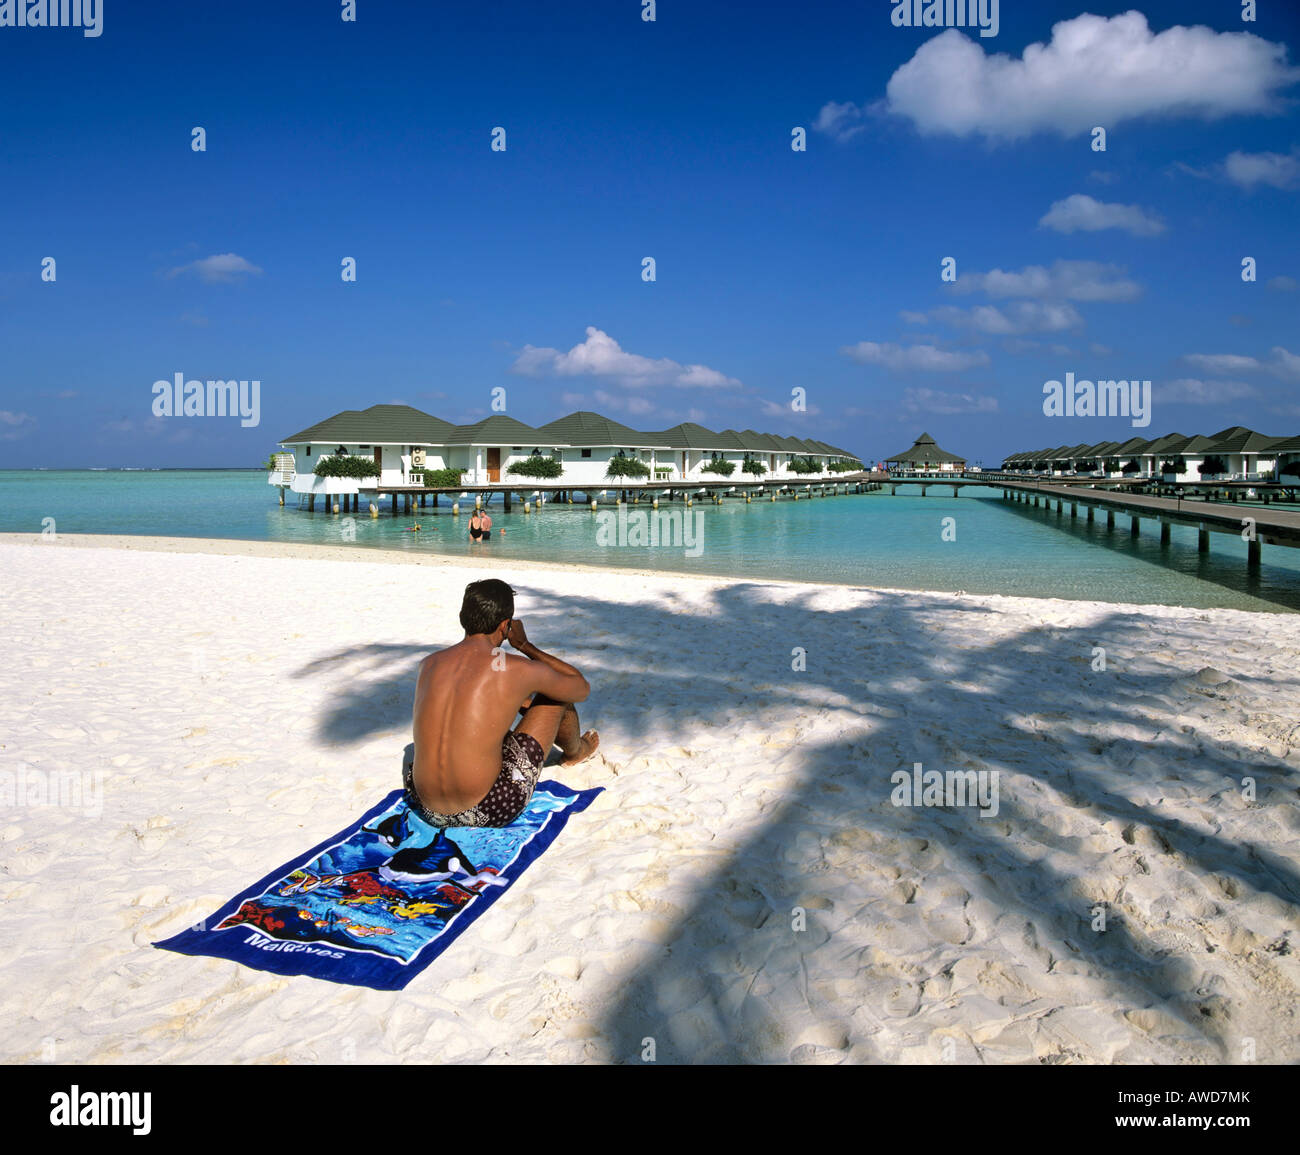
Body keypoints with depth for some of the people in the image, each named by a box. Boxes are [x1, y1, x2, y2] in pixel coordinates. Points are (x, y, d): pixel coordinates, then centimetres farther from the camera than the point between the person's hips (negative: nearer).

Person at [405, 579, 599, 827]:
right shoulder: (520, 670, -10)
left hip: (429, 813, 5)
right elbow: (582, 689, 11)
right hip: (488, 813, -4)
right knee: (556, 695, 13)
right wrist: (525, 645, 16)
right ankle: (574, 752, 47)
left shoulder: (428, 665, 4)